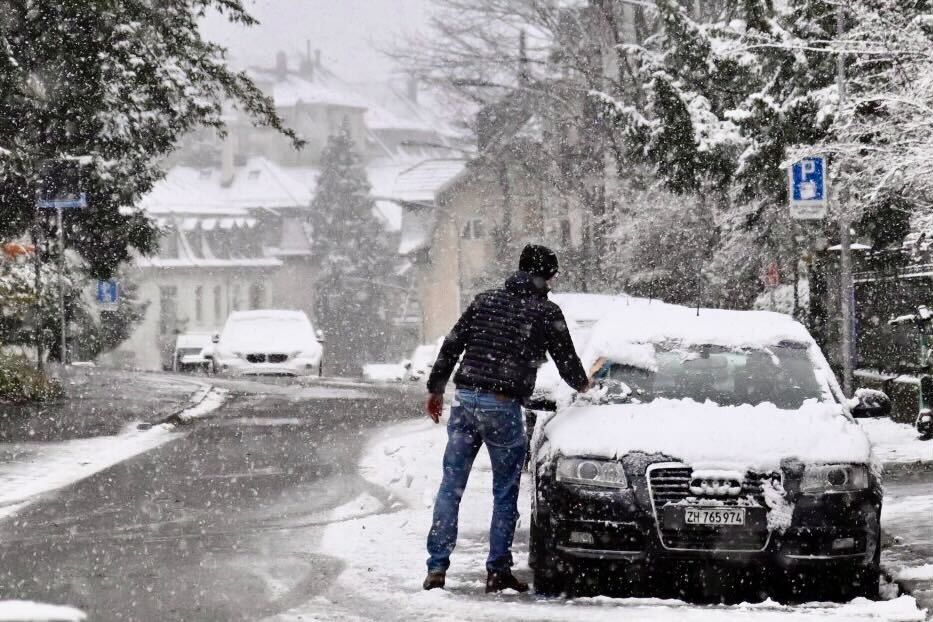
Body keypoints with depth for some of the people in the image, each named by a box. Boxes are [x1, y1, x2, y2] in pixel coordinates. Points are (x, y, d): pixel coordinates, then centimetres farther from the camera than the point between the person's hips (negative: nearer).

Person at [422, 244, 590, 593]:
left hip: (465, 398, 4)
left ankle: (437, 567, 2)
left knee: (450, 487, 6)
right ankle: (498, 570, 7)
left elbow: (451, 346, 12)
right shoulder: (546, 312, 1)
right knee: (505, 492, 8)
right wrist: (582, 385, 29)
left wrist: (436, 388, 21)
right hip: (503, 407, -4)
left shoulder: (485, 301, 13)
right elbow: (566, 361, 8)